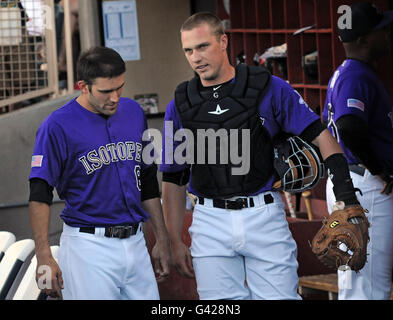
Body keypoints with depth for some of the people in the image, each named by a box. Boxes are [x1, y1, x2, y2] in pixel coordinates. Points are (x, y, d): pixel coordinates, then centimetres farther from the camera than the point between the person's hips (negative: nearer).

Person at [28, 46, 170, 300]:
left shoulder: (134, 112, 10)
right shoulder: (58, 126, -9)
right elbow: (40, 195, -11)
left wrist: (162, 240, 17)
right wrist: (44, 257, -19)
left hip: (135, 242, 6)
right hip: (88, 248, -6)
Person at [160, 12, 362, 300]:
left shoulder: (270, 89, 0)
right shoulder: (180, 106, 8)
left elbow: (321, 136, 1)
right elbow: (174, 179, 13)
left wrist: (346, 197, -10)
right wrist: (176, 243, 9)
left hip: (265, 217, -2)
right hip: (211, 222, 2)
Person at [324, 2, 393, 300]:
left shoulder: (343, 73, 15)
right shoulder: (356, 76, -17)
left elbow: (330, 125, 25)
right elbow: (350, 128, -34)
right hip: (367, 186, -11)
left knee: (353, 281, 17)